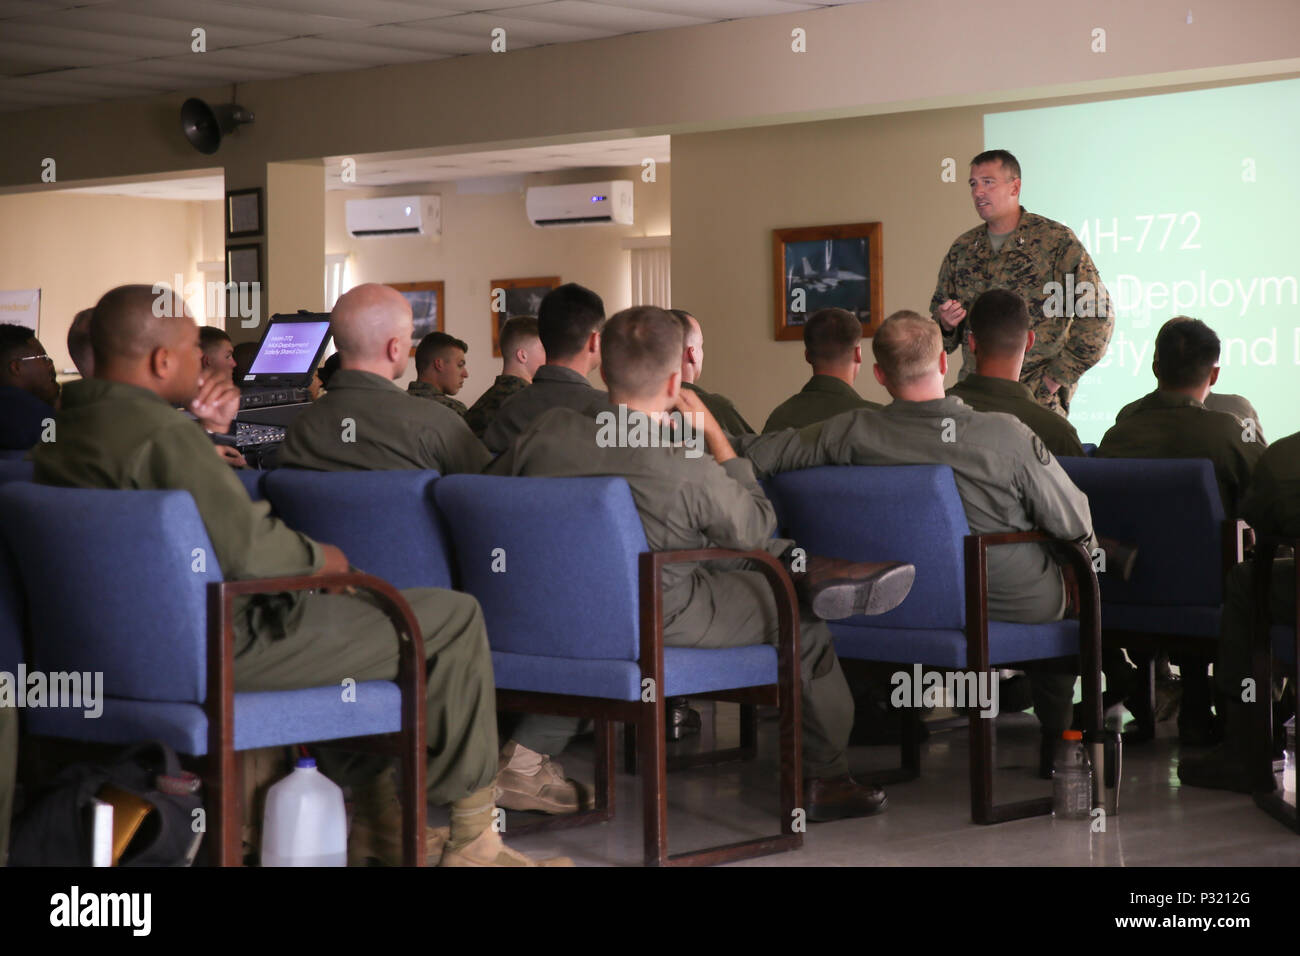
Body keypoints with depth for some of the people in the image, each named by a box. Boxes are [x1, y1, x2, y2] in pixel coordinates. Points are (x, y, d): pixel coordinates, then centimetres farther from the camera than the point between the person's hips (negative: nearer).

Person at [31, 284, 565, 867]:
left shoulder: (63, 432, 10)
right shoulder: (161, 432, -21)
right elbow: (246, 550, -22)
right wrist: (318, 556, -4)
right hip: (218, 644, -10)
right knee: (455, 621, -3)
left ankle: (377, 815, 31)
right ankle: (470, 836, 7)